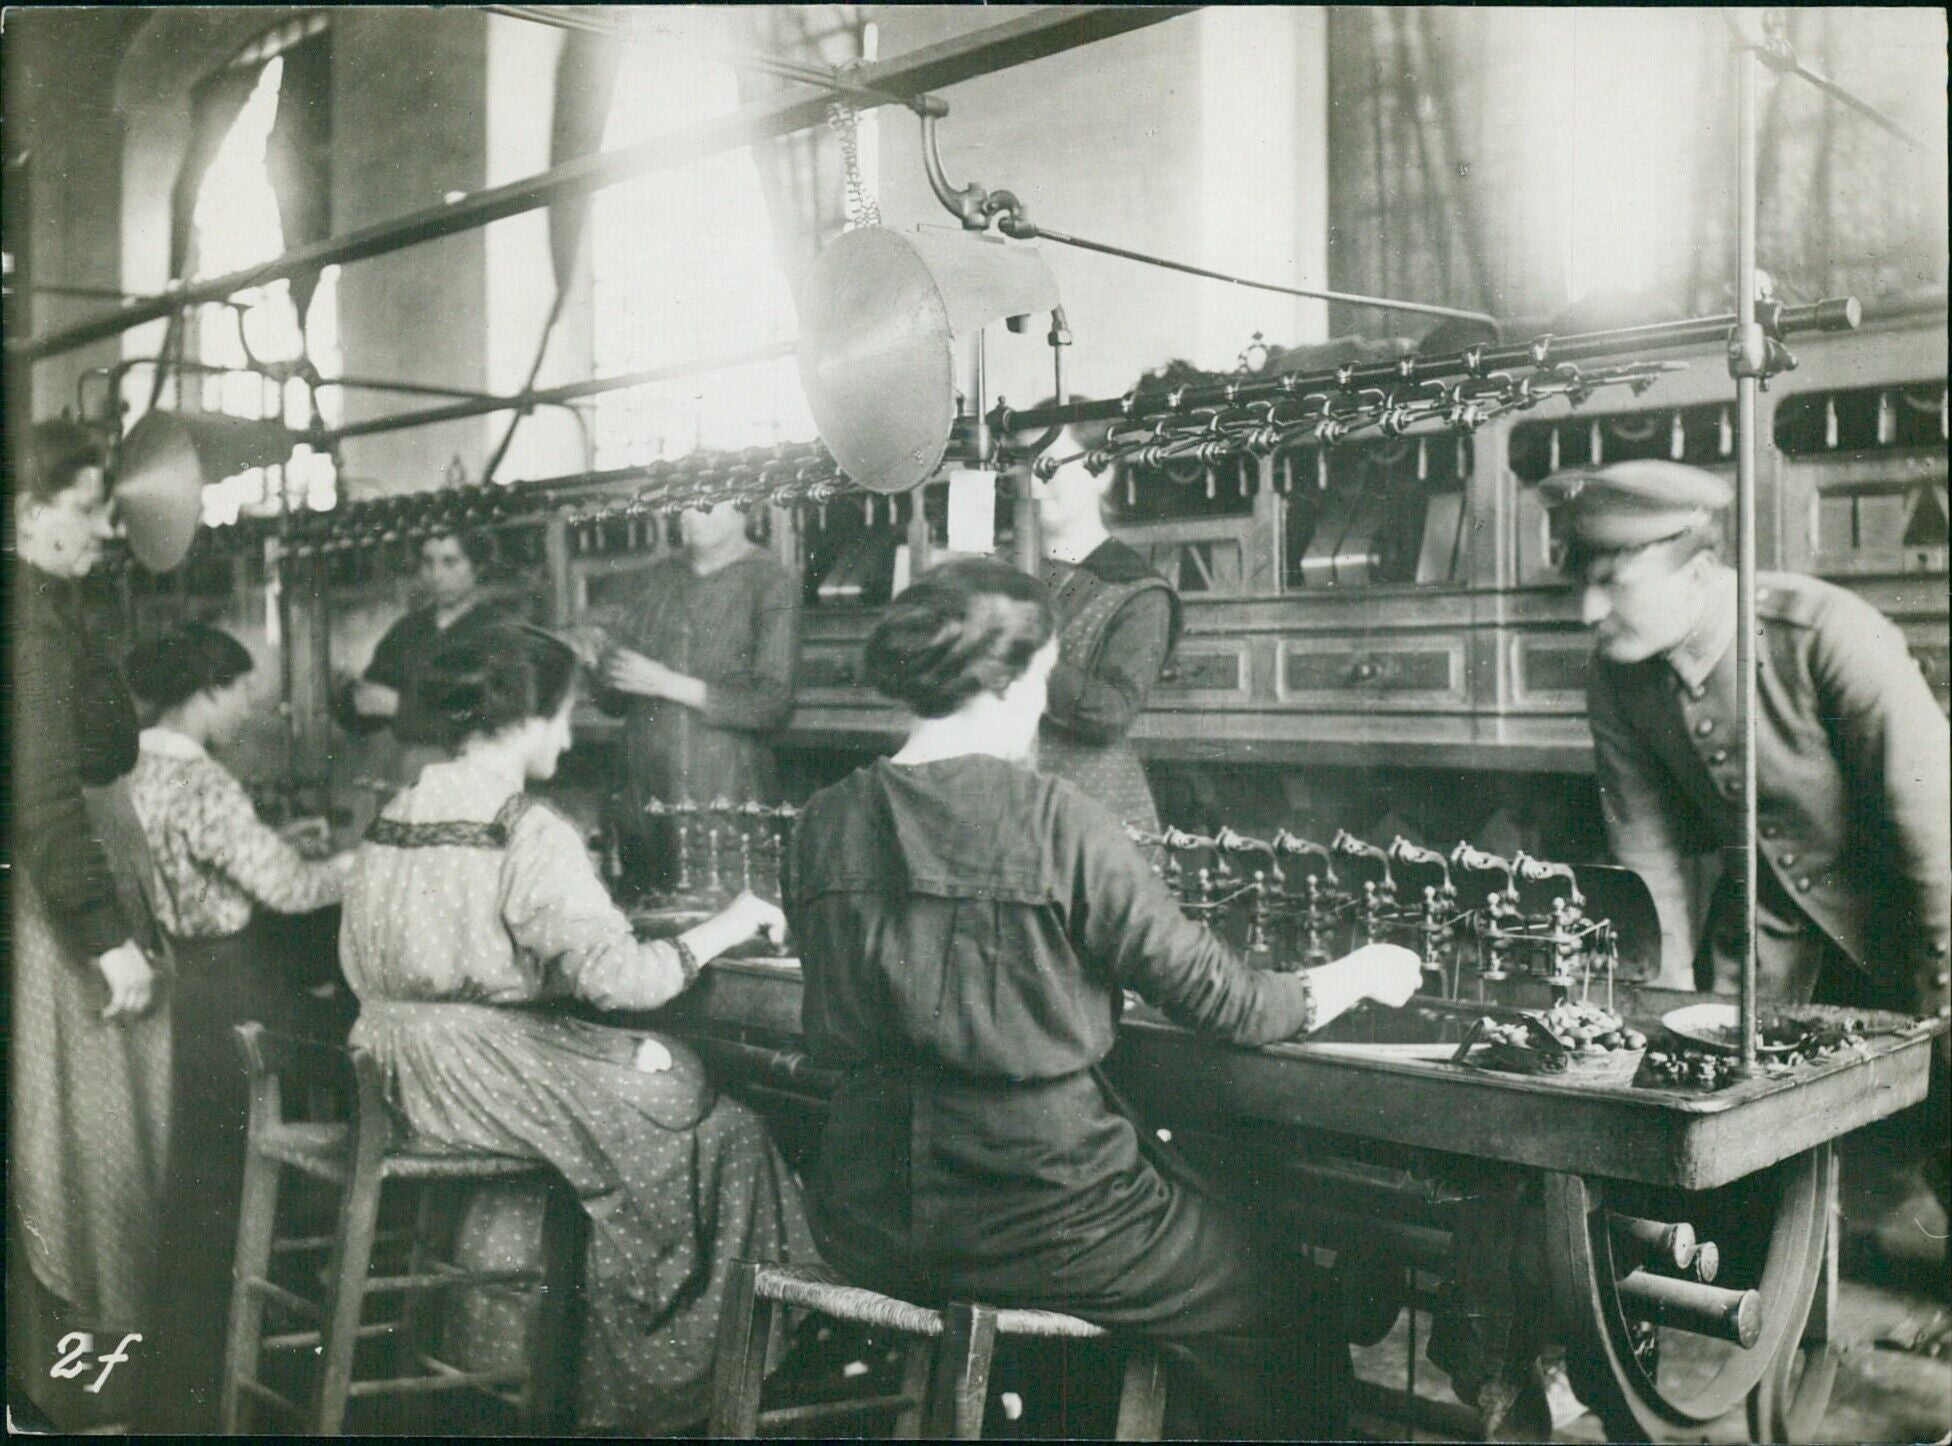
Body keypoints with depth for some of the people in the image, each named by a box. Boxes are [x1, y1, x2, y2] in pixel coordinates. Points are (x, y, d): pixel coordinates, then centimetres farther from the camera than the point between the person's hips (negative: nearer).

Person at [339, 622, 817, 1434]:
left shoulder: (394, 817, 6)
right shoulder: (528, 834, -18)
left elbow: (364, 965, 14)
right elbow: (619, 977, -23)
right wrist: (725, 927, -9)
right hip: (489, 1079, -9)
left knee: (665, 1074, 19)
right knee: (720, 1130, 5)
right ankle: (662, 1382, 18)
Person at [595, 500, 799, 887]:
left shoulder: (770, 584, -3)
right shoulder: (660, 577, 14)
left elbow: (774, 706, -11)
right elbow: (611, 702, 17)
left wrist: (670, 685, -13)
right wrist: (610, 677, -6)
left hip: (728, 803, -5)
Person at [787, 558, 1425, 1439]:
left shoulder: (827, 822, -1)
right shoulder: (1049, 819, -16)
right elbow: (1212, 994, -9)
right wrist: (1350, 978, 10)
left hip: (865, 1226, 6)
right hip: (1032, 1219, -6)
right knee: (1276, 1304, 16)